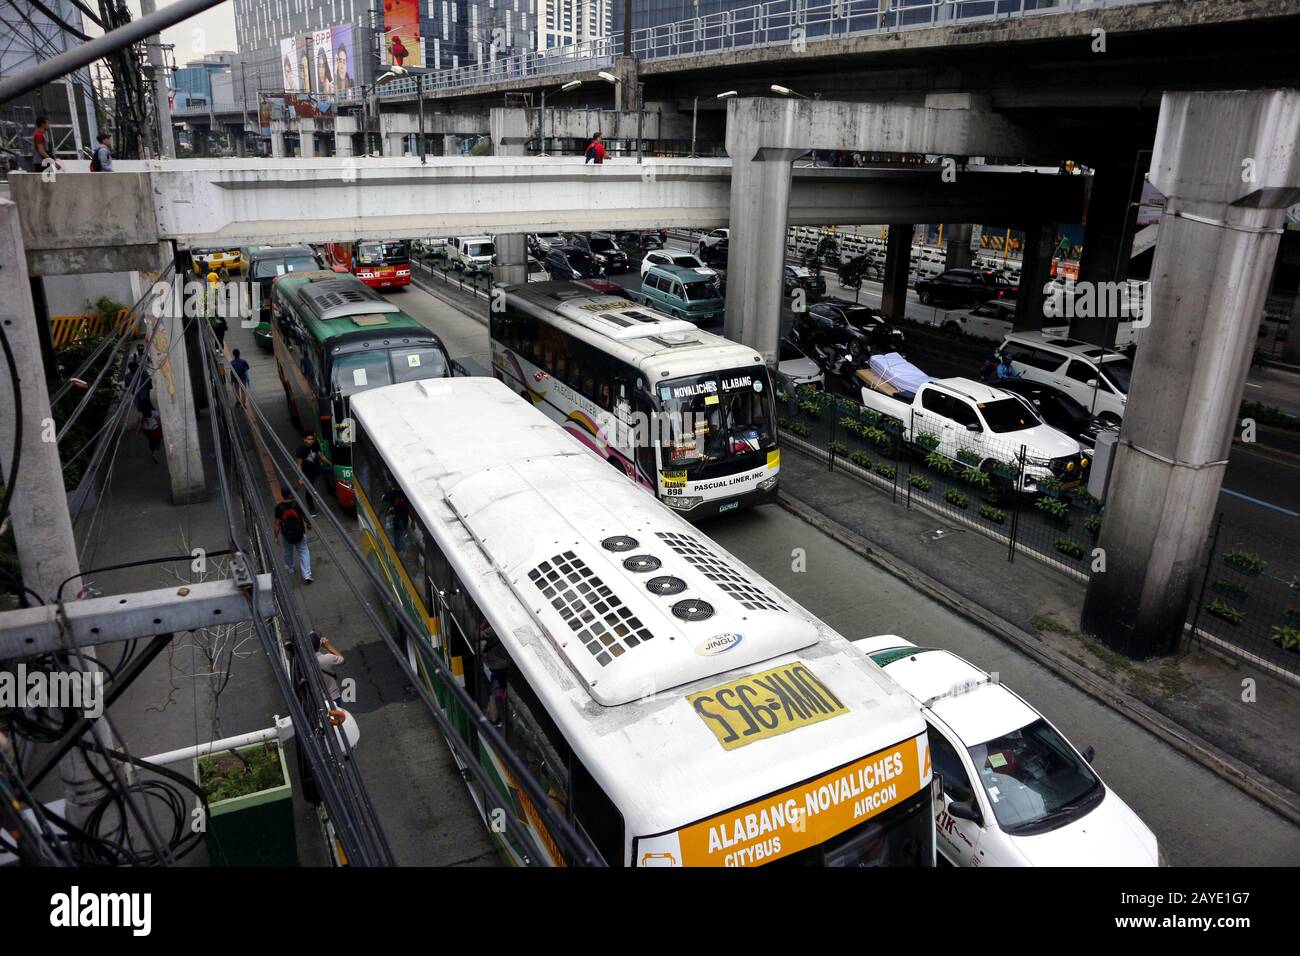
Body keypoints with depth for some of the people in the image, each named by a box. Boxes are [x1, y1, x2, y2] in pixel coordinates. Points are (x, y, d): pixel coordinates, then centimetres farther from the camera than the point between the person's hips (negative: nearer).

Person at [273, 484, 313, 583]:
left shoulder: (279, 508, -19)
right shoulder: (298, 504, -19)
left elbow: (277, 523, -13)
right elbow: (305, 517, -5)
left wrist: (276, 536, 0)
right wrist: (309, 524, 16)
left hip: (286, 535, 1)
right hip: (300, 534, -1)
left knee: (288, 551, 26)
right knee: (303, 552, 9)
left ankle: (290, 568, 49)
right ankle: (307, 575, -1)